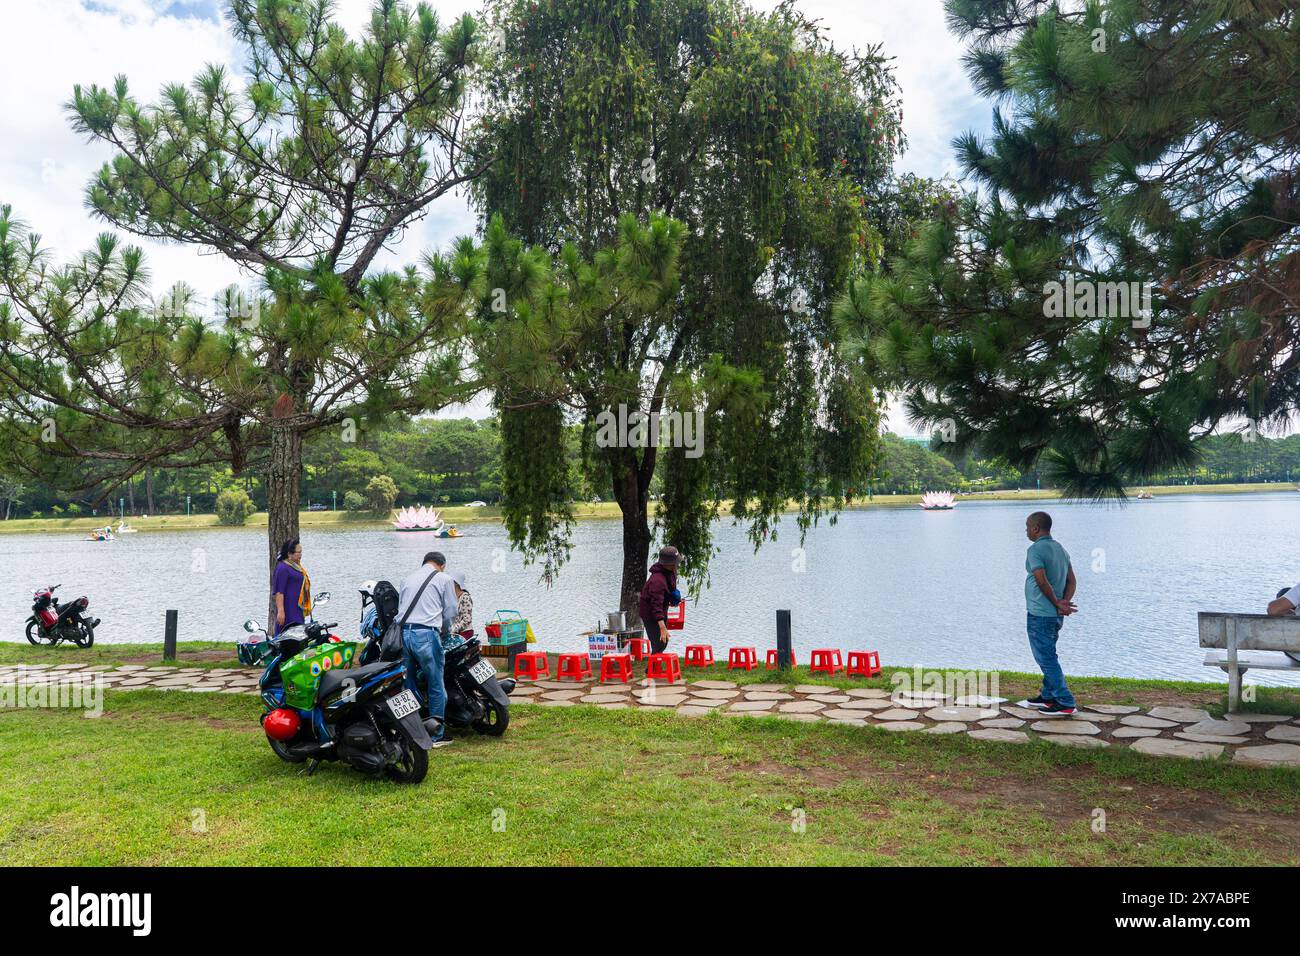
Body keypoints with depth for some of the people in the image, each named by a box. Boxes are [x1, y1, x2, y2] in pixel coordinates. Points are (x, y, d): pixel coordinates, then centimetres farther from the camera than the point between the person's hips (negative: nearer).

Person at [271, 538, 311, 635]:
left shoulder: (297, 566, 17)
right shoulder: (283, 568, -14)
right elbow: (279, 592, -19)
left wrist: (306, 608, 28)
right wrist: (280, 611, -24)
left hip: (298, 609, 10)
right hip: (288, 610, -10)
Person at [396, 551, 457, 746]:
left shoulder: (407, 578, 22)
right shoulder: (444, 578, 8)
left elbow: (400, 607, 23)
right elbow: (450, 611, 10)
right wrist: (445, 630, 28)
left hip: (402, 633, 5)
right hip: (426, 634, -5)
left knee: (408, 685, 13)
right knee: (436, 686, 4)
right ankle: (437, 735, 9)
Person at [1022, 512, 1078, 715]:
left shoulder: (1035, 550, -15)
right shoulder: (1060, 549, 13)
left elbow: (1042, 581, -23)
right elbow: (1071, 581, 8)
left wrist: (1058, 603, -13)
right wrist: (1064, 603, -4)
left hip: (1039, 614, -9)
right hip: (1056, 615, 9)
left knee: (1046, 658, -3)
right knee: (1049, 655, 20)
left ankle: (1065, 703, -2)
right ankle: (1048, 696, 28)